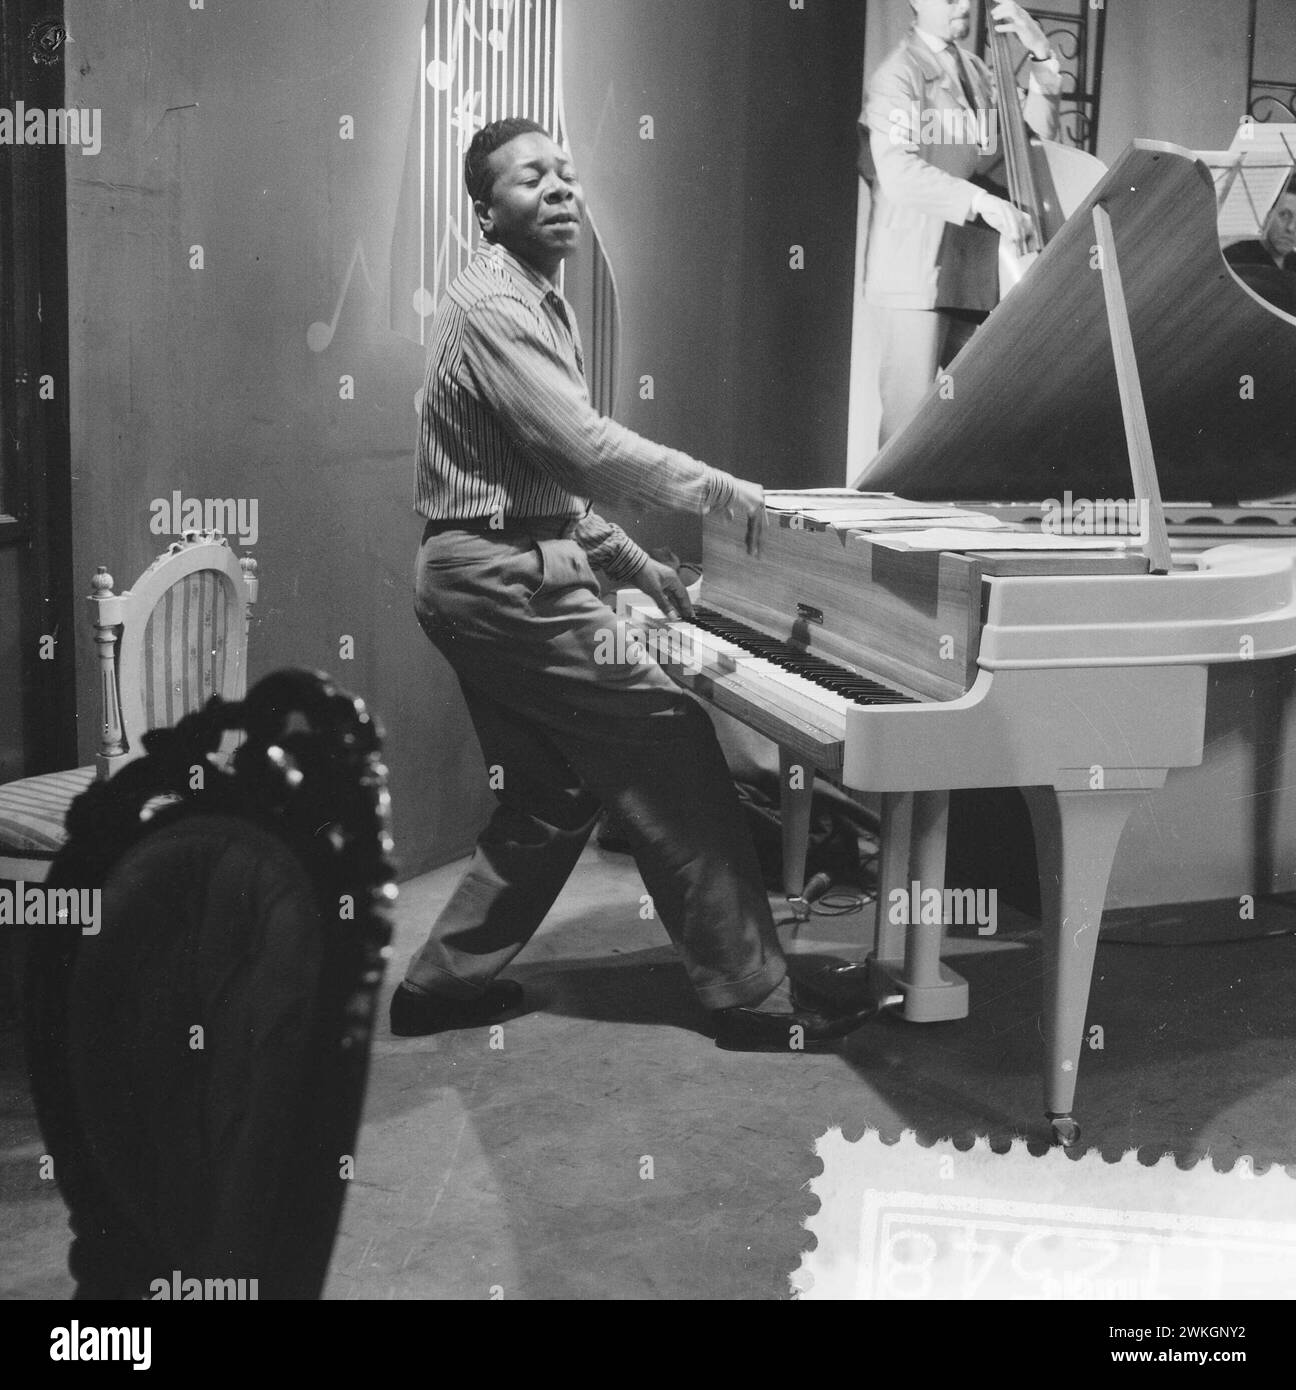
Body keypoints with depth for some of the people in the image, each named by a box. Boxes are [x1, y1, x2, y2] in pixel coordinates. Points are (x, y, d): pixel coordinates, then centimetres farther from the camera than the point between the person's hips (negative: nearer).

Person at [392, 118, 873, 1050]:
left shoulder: (540, 307, 20)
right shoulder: (494, 307, -14)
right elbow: (587, 448, -25)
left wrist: (636, 567, 17)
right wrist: (732, 496, -20)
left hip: (491, 577, 11)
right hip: (508, 578, -11)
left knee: (549, 798, 15)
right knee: (672, 746, -7)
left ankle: (446, 982, 22)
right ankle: (757, 999, -1)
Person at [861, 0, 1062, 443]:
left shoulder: (975, 70, 17)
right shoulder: (898, 74, -6)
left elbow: (1035, 136, 14)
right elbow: (896, 173, -20)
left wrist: (1042, 58, 2)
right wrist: (981, 201, -27)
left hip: (976, 272, 7)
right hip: (914, 274, -7)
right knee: (910, 412, -7)